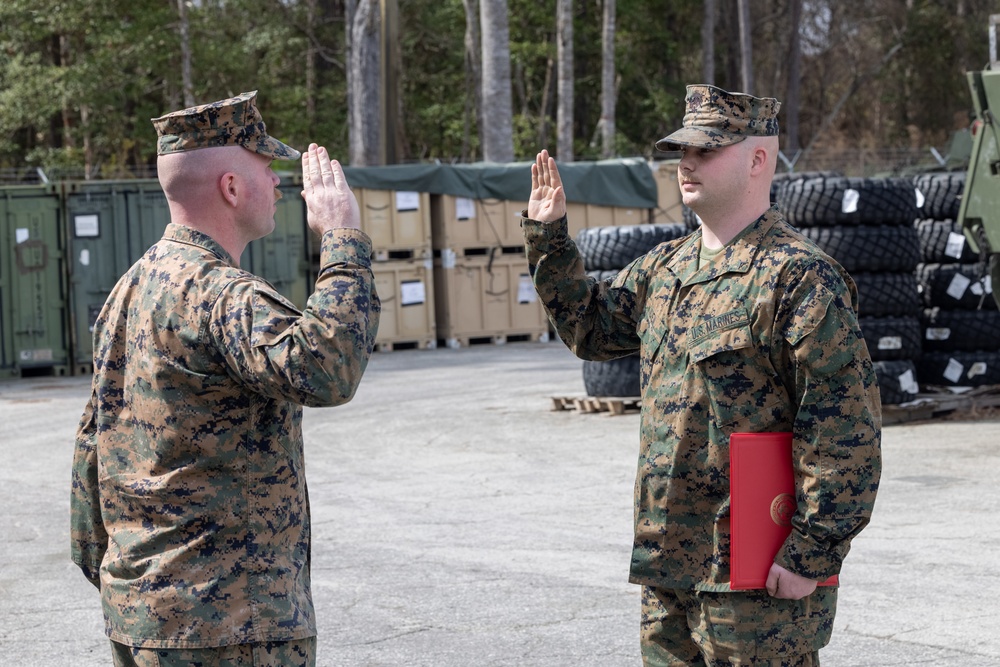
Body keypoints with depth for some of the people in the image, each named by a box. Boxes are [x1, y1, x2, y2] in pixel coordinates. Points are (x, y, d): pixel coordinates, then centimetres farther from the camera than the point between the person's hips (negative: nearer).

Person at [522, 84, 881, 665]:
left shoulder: (800, 278, -14)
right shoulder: (664, 268, 12)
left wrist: (812, 552, -19)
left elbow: (845, 433, -17)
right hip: (667, 561, 8)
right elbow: (591, 326, 28)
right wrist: (548, 238, 17)